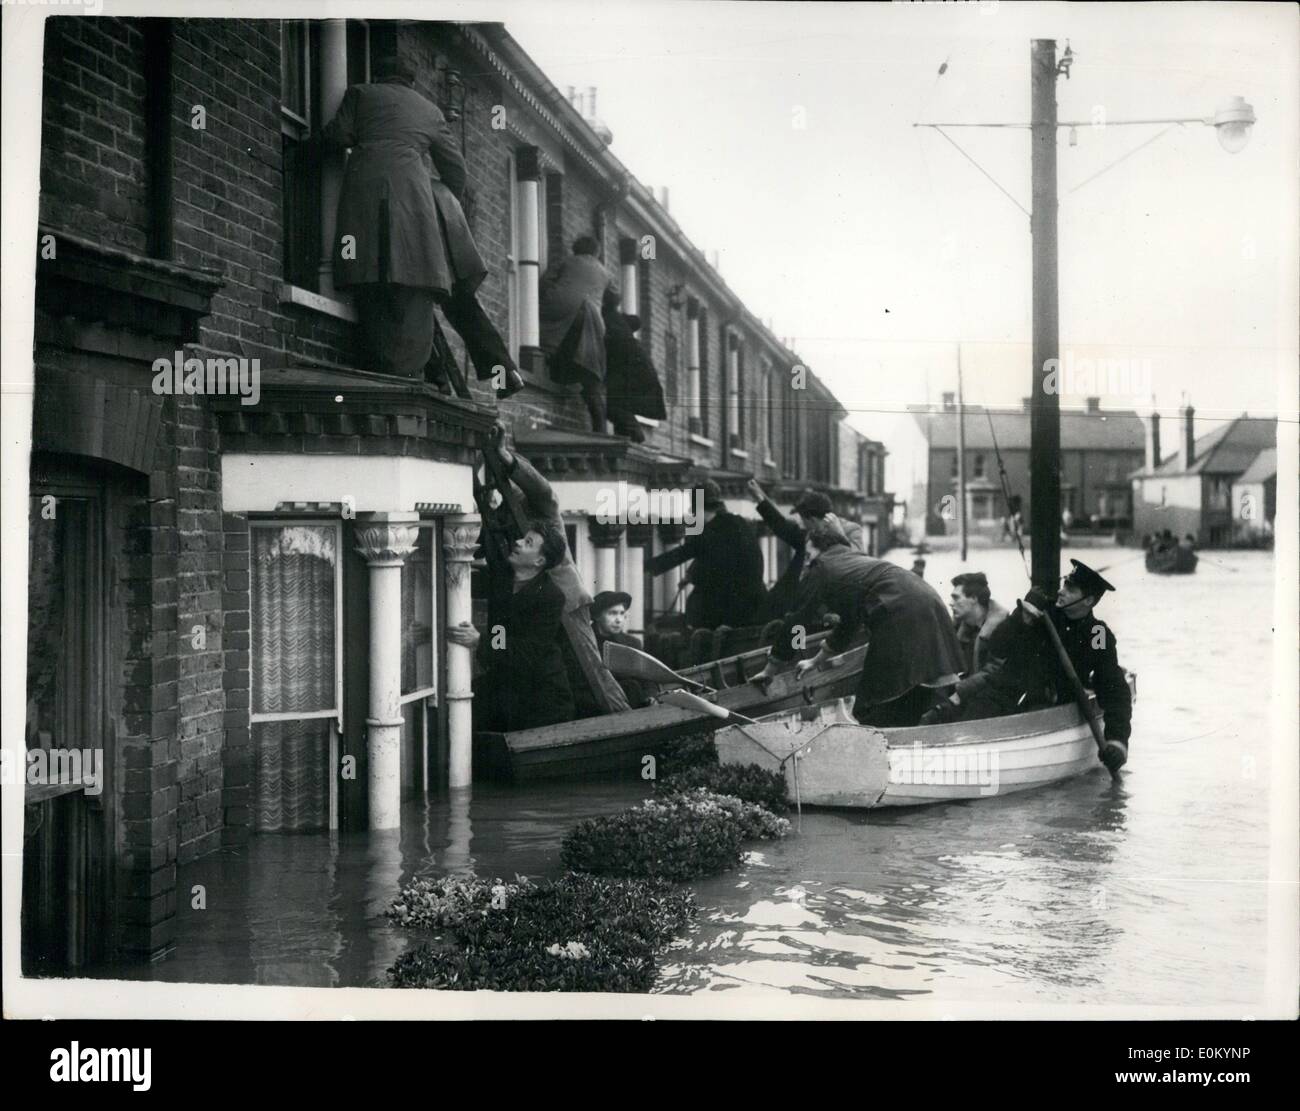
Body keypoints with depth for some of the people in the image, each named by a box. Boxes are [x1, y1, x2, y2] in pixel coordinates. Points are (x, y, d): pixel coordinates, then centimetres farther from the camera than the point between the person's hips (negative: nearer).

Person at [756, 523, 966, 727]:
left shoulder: (821, 569, 10)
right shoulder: (857, 560, 33)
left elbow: (796, 624, 13)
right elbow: (849, 622, 42)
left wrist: (770, 671, 24)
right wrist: (818, 660, 51)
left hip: (901, 618, -9)